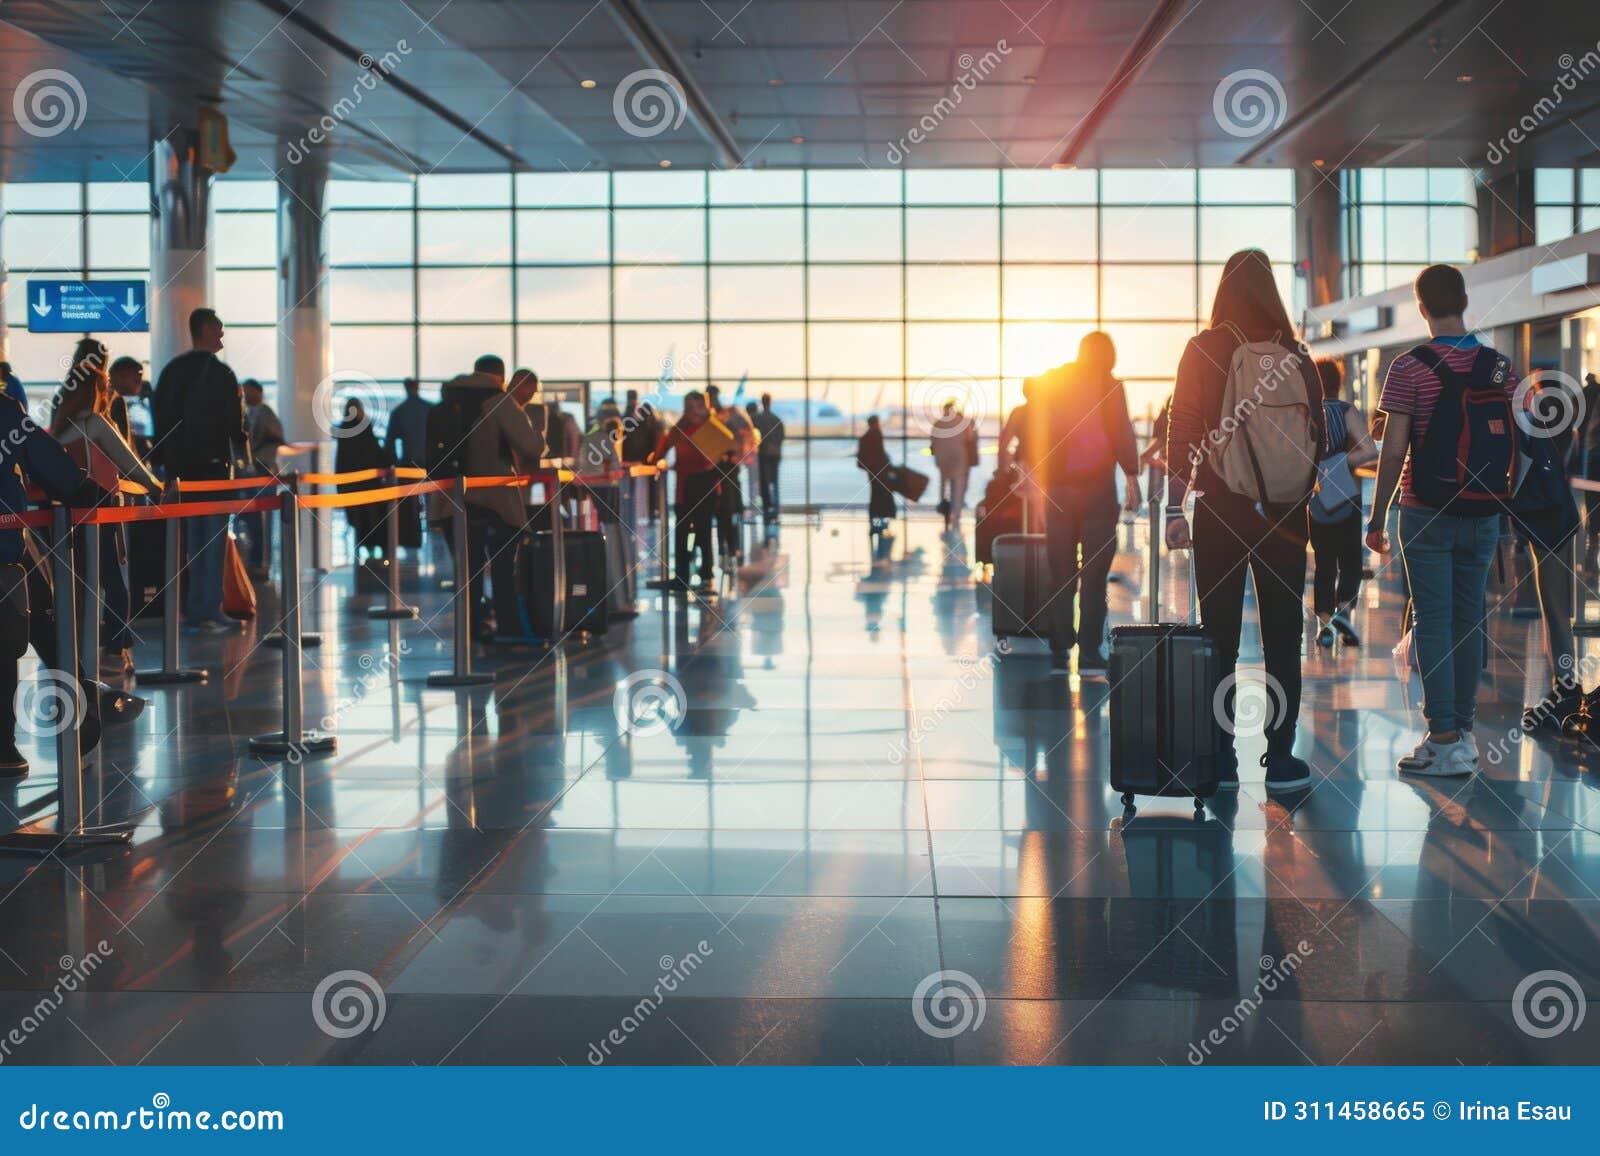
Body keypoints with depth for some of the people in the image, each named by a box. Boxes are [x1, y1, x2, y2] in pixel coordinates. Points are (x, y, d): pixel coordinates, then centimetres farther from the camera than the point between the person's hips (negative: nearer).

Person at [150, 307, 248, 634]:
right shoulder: (220, 373, -10)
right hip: (212, 463, -6)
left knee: (188, 538, 12)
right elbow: (234, 421, -11)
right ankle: (209, 612, -5)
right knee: (213, 538, -3)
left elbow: (159, 415, 12)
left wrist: (164, 458, 16)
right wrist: (241, 446, 7)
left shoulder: (171, 370, 10)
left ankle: (191, 610, 15)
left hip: (178, 464, 6)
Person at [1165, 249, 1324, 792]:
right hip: (1284, 512, 1)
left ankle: (1221, 759, 5)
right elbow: (1318, 437, 4)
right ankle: (1280, 758, 6)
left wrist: (1175, 509, -3)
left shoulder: (1203, 351, -2)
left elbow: (1181, 431, -5)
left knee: (1219, 638, 4)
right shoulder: (1294, 355, 2)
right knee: (1281, 639, 6)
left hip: (1218, 511, -1)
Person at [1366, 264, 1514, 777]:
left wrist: (1377, 518, -5)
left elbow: (1393, 452, -12)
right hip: (1482, 514, 4)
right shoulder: (1500, 367, 4)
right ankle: (1464, 733, 16)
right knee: (1469, 620, 11)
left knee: (1432, 623, -2)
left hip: (1428, 515, -4)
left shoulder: (1409, 368, -10)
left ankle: (1444, 739, -4)